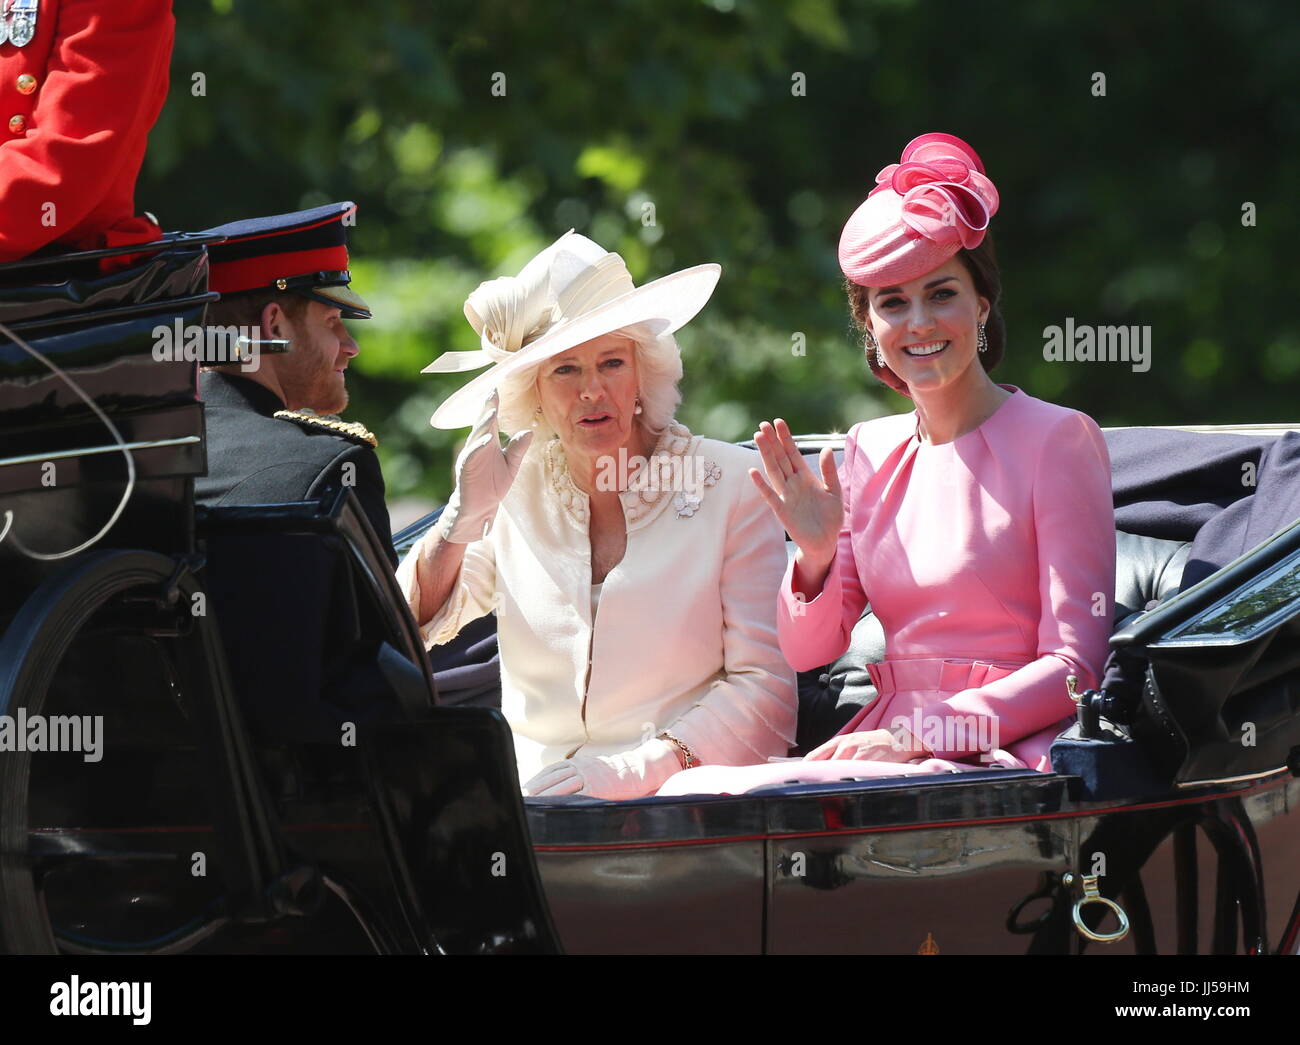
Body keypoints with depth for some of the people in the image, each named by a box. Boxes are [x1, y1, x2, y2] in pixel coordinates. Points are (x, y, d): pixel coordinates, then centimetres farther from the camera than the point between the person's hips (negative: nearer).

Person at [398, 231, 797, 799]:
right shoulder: (515, 489, 11)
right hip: (539, 810, 3)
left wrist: (635, 768, -16)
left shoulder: (732, 484, 2)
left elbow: (765, 688, -3)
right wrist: (463, 518, -7)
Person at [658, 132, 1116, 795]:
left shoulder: (1056, 440, -2)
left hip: (1003, 753, -6)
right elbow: (807, 651, 13)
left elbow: (1073, 666, -7)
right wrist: (816, 555, -7)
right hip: (884, 745, 6)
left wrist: (914, 734, -15)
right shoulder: (868, 453, 14)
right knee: (689, 792, -22)